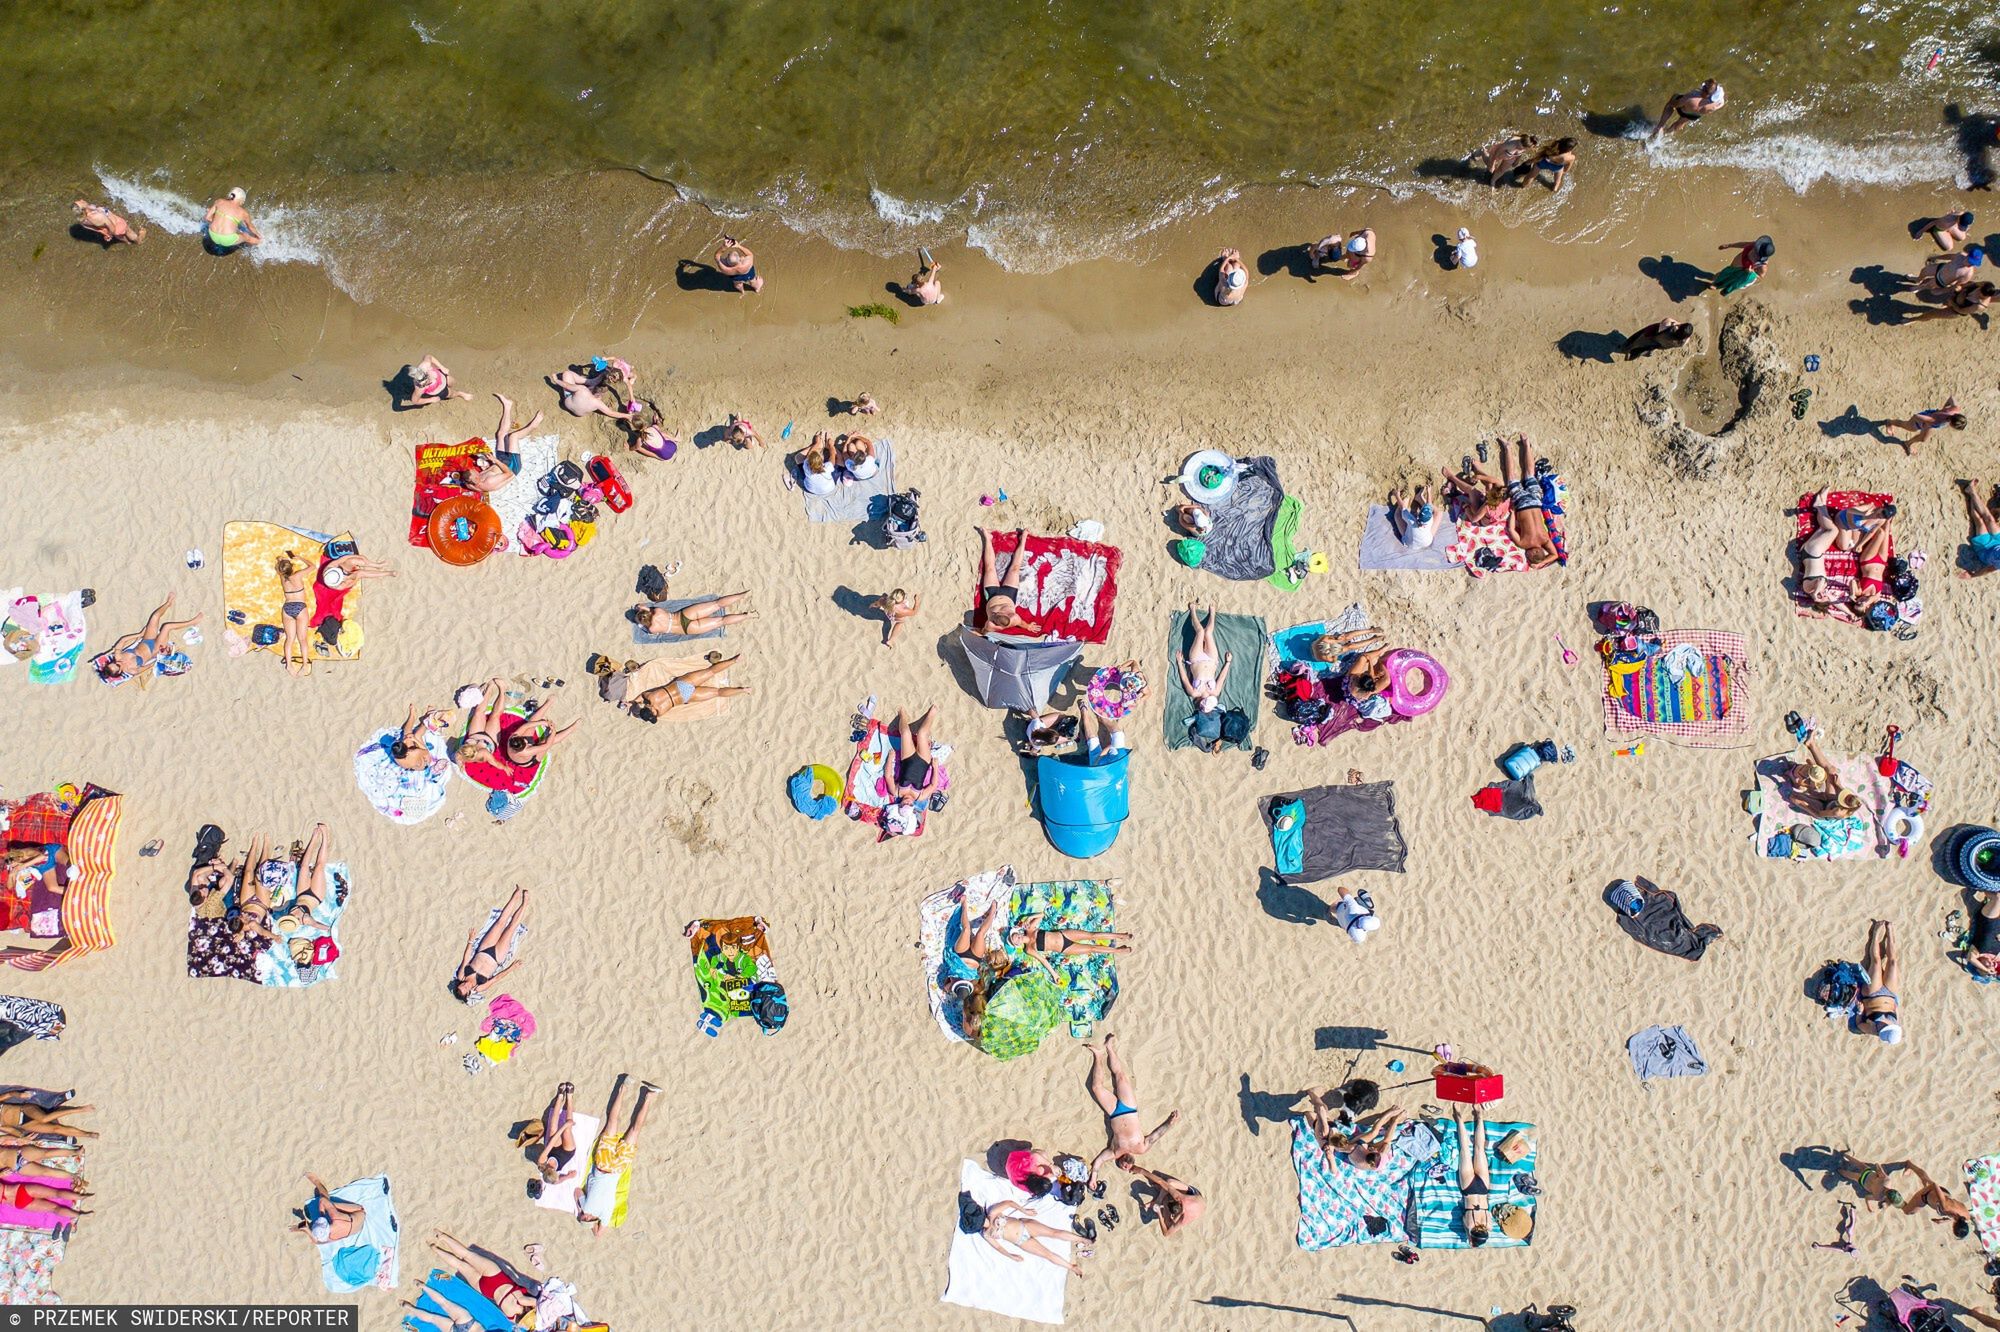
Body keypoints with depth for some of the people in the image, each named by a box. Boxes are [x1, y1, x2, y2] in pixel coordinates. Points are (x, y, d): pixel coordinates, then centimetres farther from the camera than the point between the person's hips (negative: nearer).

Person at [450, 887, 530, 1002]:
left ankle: (518, 893, 17)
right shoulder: (478, 989, -27)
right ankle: (525, 900, 13)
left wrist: (470, 941, -2)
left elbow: (465, 960, -5)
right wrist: (512, 967, -17)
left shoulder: (461, 977, -18)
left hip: (484, 951, 3)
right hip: (495, 957, -3)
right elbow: (497, 978, -19)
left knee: (501, 921, -2)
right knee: (511, 927, -9)